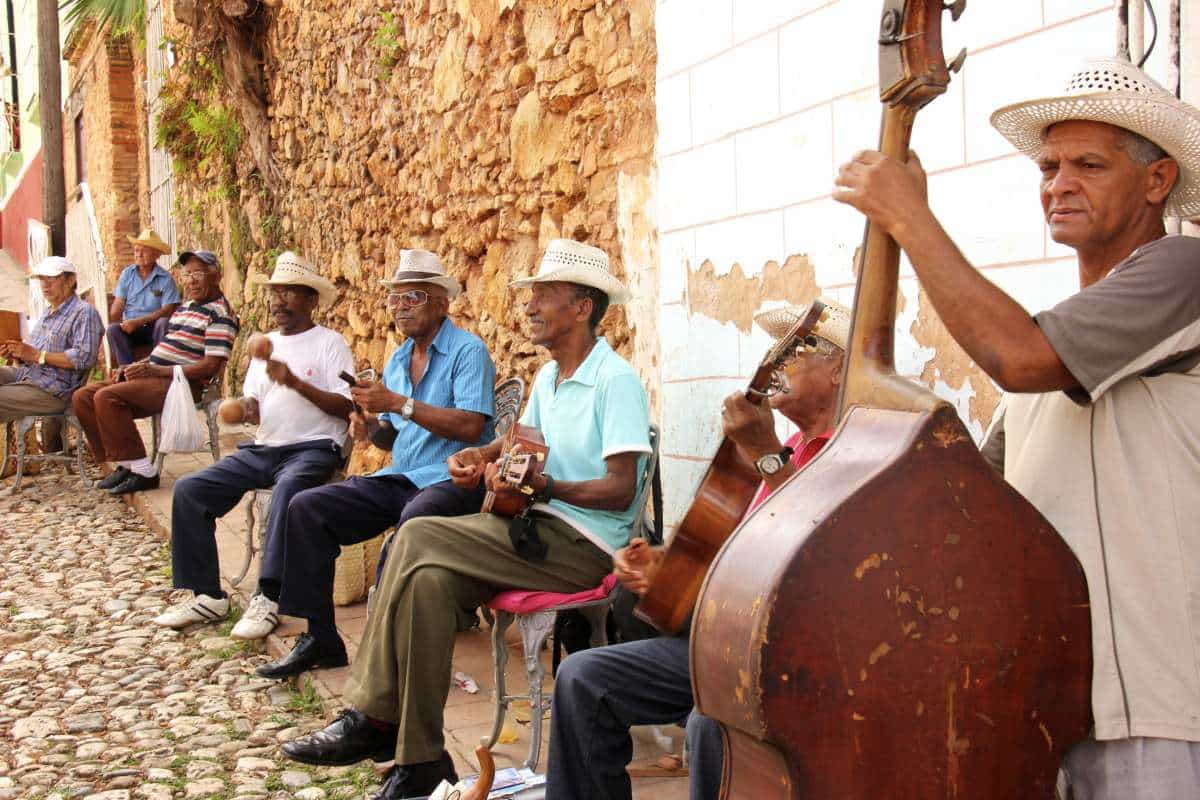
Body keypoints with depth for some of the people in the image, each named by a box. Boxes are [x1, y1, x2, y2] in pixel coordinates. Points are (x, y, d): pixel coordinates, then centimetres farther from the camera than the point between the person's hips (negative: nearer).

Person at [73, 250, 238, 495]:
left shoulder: (220, 314, -9)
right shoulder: (184, 308, 21)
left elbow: (210, 366, -18)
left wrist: (157, 371, -20)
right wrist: (133, 367, 10)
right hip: (153, 376, 10)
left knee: (106, 397, -26)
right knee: (83, 397, 0)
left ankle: (143, 470, -18)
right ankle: (126, 464, 2)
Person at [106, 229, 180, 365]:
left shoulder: (166, 278, -2)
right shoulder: (127, 274, 8)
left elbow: (168, 310, -12)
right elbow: (118, 305, 3)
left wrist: (137, 321, -20)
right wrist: (112, 324, -18)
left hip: (153, 328, -2)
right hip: (130, 328, 2)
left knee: (163, 323, -34)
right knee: (113, 329, -28)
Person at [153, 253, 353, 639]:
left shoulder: (329, 342, 0)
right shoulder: (266, 343, 20)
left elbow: (346, 407, -10)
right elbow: (251, 400, 20)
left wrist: (296, 383, -20)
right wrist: (246, 407, -4)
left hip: (313, 448, -7)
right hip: (263, 448, 7)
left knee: (287, 488, -39)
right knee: (188, 489, -10)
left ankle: (268, 597, -33)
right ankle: (207, 596, -6)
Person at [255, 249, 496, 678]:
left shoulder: (468, 350, -5)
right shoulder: (398, 359, 19)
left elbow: (471, 426, -19)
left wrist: (400, 403, -22)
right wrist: (371, 428, -2)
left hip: (451, 478, -8)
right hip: (399, 477, 8)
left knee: (416, 518, -40)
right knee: (306, 508, -7)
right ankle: (319, 637, -2)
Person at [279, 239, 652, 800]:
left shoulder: (615, 380, -12)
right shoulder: (548, 375, 15)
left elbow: (621, 491, -18)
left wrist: (541, 485, -30)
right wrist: (480, 455, 5)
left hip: (585, 545, -8)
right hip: (539, 530, 8)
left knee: (418, 538, -21)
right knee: (429, 579, -17)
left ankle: (373, 720, -11)